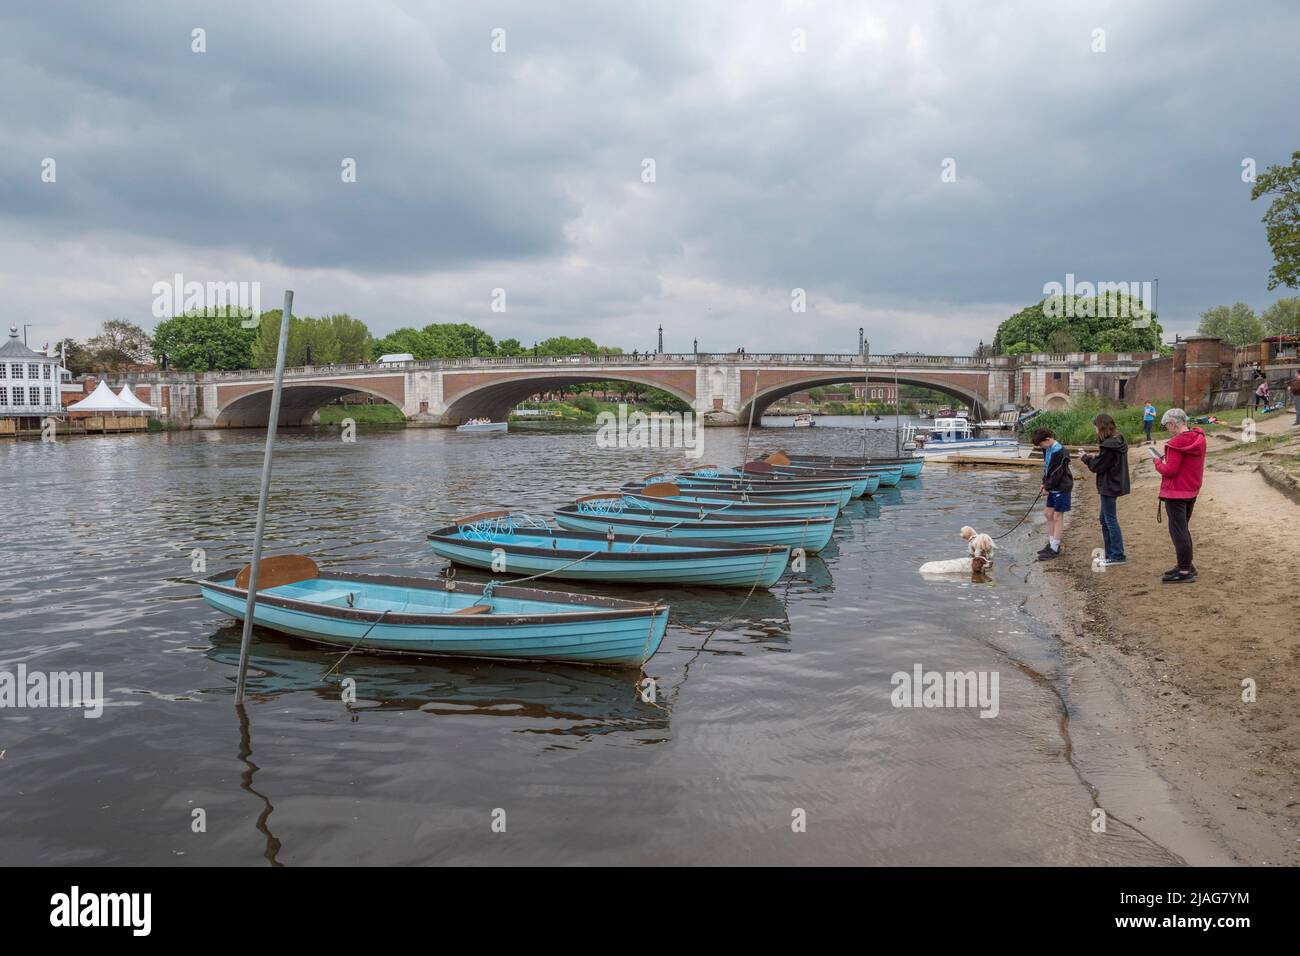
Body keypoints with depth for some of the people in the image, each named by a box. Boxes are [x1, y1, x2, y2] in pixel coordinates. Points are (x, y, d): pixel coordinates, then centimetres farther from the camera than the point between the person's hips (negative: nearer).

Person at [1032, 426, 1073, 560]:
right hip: (1053, 488, 9)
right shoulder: (1047, 449, 6)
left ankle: (1055, 549, 3)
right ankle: (1051, 543, 23)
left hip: (1061, 488, -9)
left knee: (1057, 516, -3)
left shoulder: (1059, 452, -23)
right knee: (1048, 513, 13)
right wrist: (1044, 483, 5)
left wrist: (1047, 487, -11)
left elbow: (1057, 474, -21)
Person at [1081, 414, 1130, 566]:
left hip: (1109, 488, -10)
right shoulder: (1119, 442, 9)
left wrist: (1086, 458, 1)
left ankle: (1117, 556, 2)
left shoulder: (1108, 445, -21)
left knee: (1110, 520, -3)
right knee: (1105, 520, 17)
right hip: (1115, 485, 10)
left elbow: (1096, 467, -15)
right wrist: (1095, 457, 4)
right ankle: (1109, 552, 23)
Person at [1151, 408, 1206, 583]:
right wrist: (1168, 459, 8)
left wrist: (1158, 463, -3)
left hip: (1176, 493, -9)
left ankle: (1184, 572, -1)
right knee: (1183, 528, 21)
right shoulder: (1199, 438, 7)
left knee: (1178, 531, -3)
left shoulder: (1177, 443, -21)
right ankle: (1187, 565, 29)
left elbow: (1169, 470, -21)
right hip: (1192, 491, 9)